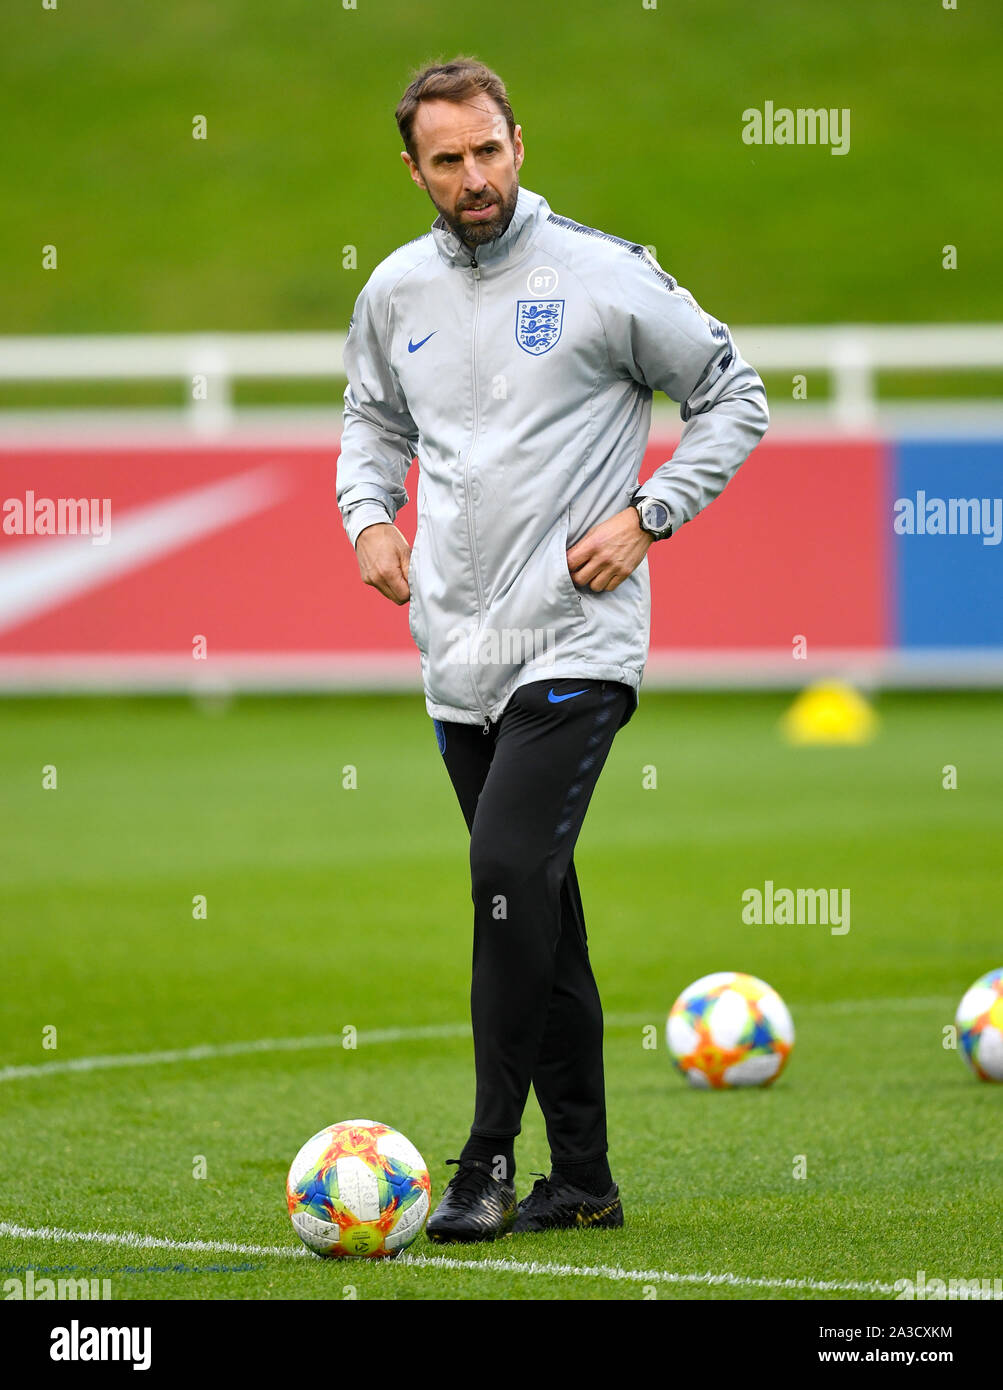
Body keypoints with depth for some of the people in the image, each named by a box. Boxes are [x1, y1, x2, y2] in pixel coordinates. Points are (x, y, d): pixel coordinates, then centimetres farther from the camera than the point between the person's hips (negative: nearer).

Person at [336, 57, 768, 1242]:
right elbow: (373, 419, 26)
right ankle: (582, 1177, 16)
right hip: (458, 653, 5)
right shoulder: (395, 292, 8)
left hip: (576, 642, -5)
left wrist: (647, 517, -8)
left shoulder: (604, 274, -6)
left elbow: (733, 399, 3)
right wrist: (369, 516, 6)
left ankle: (488, 1165, -14)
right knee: (536, 908, 9)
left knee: (511, 871, -19)